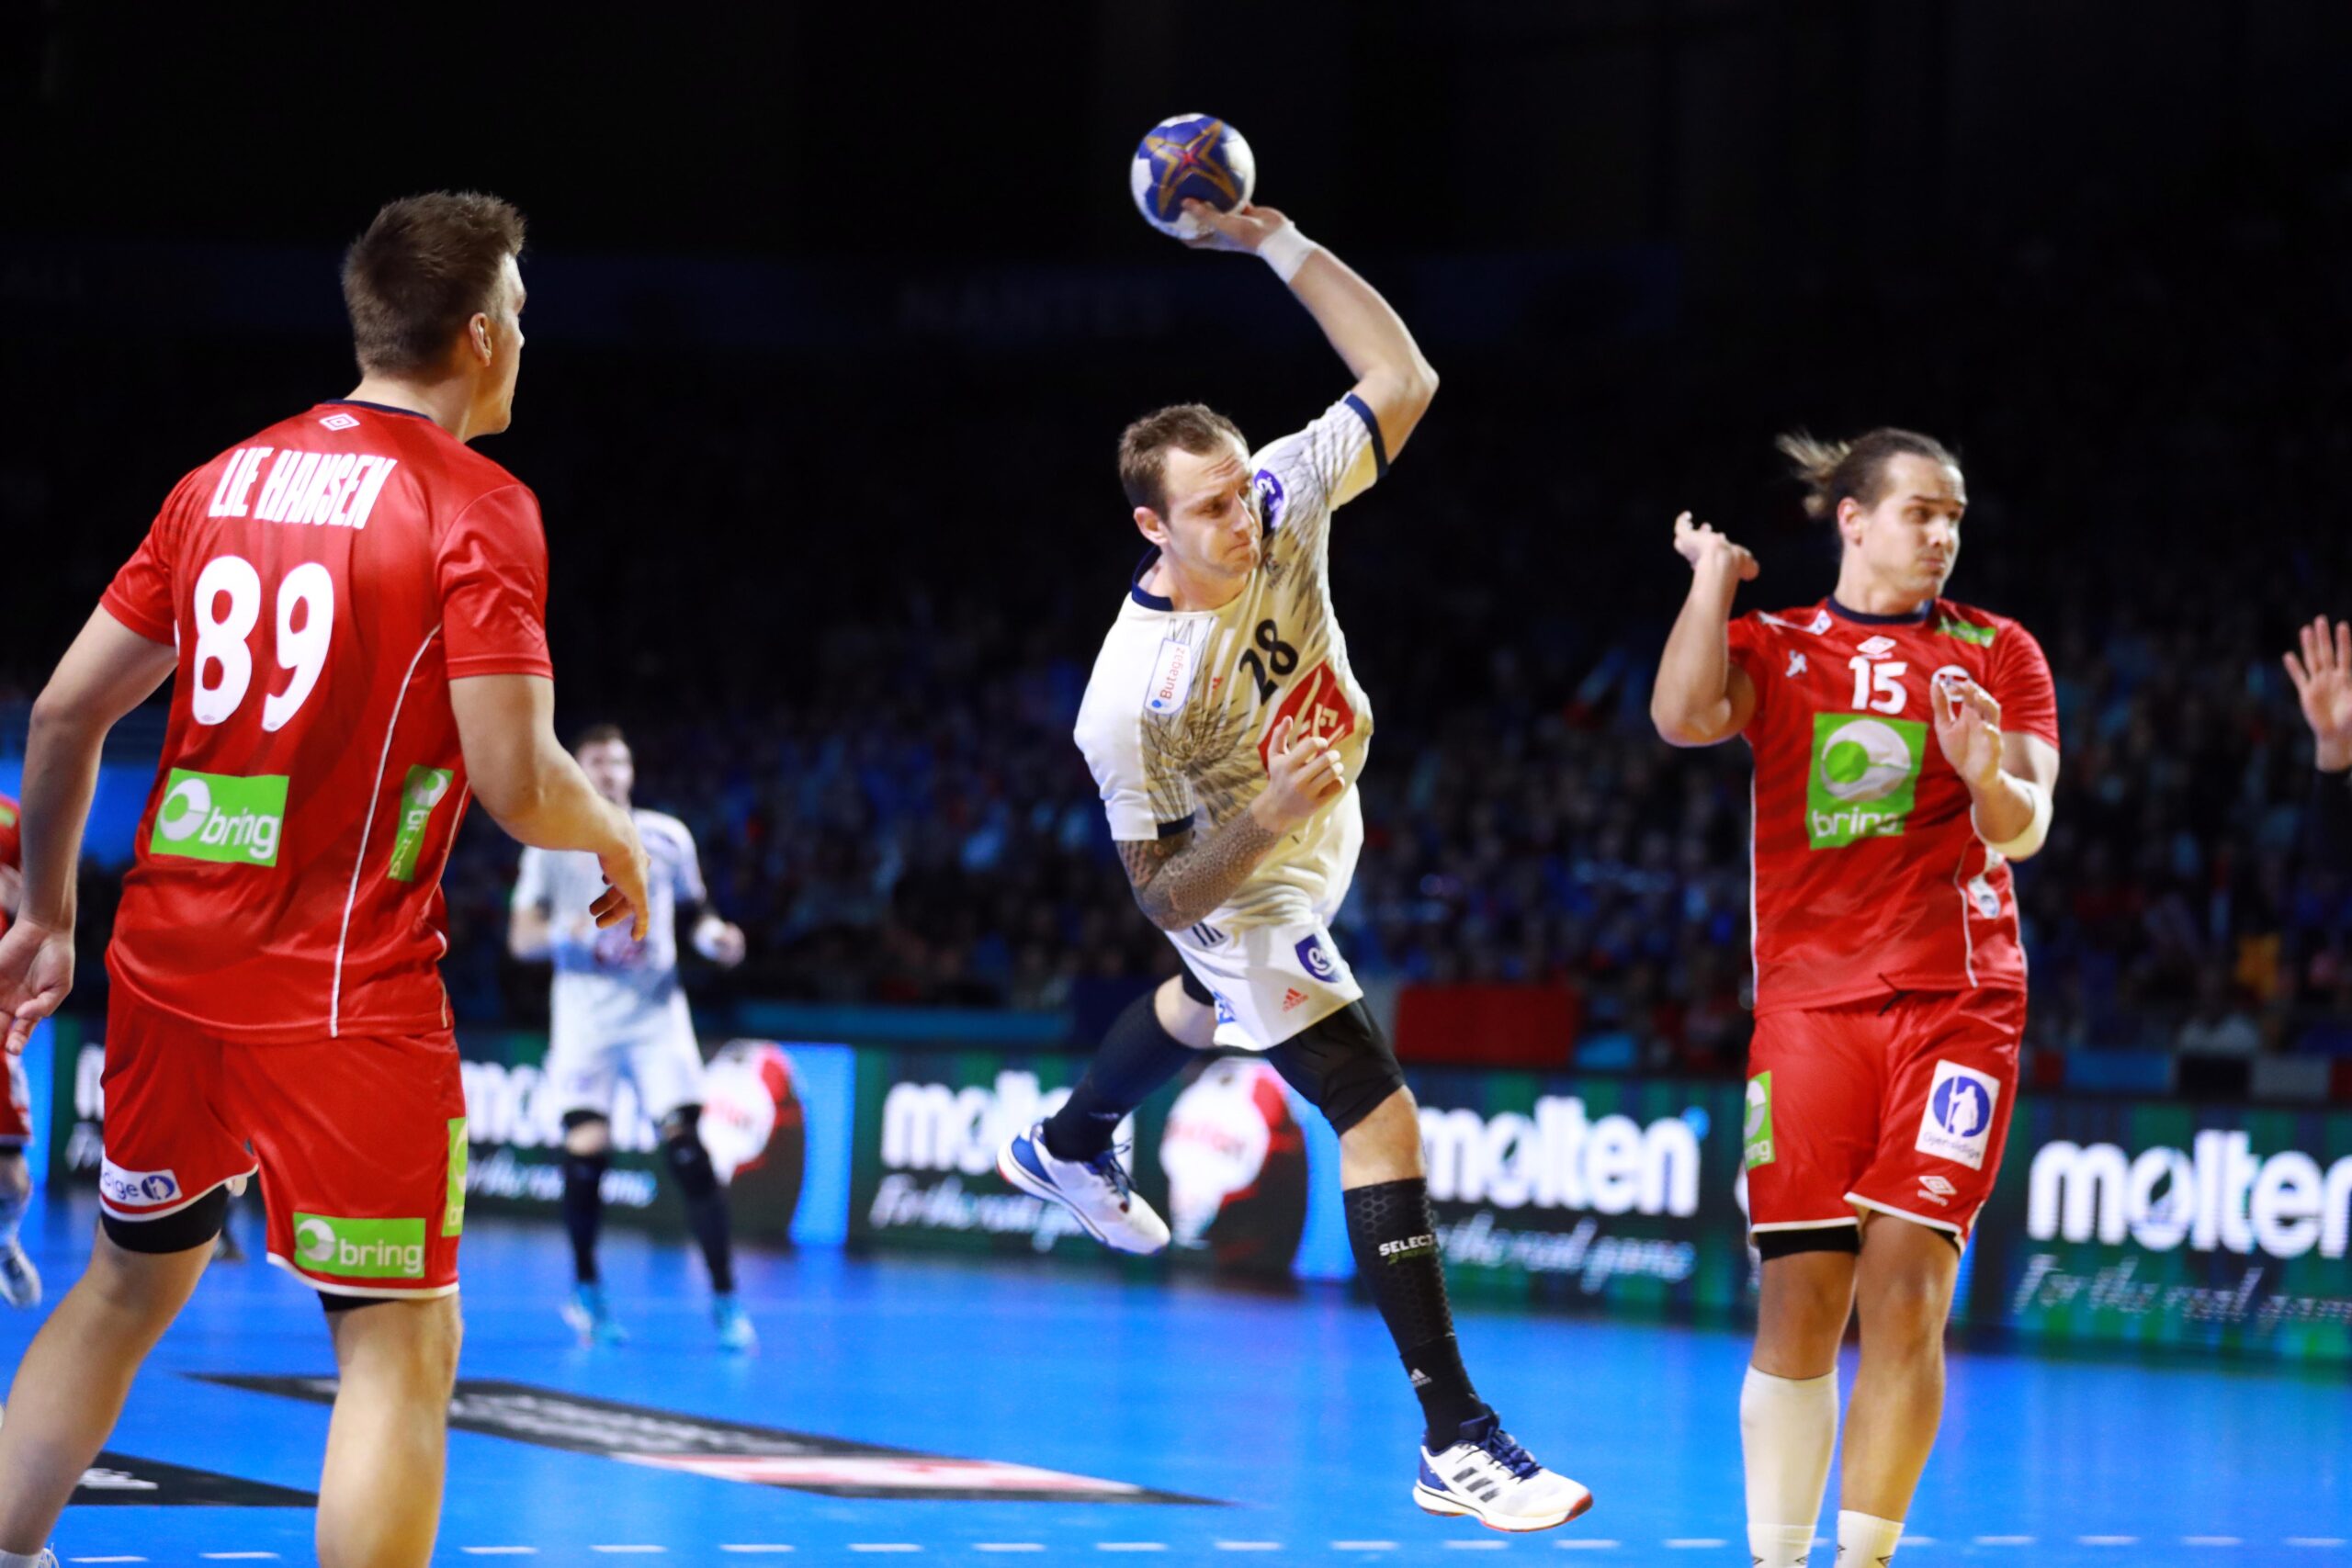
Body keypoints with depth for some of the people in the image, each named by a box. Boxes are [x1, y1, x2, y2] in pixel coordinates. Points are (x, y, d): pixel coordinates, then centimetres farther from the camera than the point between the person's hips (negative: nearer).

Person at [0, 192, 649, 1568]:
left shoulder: (226, 478, 9)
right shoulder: (479, 507, -9)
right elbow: (516, 787, -16)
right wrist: (617, 839, 6)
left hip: (172, 952, 7)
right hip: (346, 988, -6)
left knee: (129, 1285, 23)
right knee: (402, 1343, -1)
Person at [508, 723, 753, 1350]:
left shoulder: (667, 838, 7)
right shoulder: (553, 845, 3)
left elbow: (697, 909, 18)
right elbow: (522, 938, 1)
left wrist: (716, 935, -5)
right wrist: (568, 933, -19)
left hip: (656, 1011, 1)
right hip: (585, 1013, -1)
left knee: (686, 1146, -11)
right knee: (586, 1149, -10)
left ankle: (726, 1300, -8)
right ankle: (587, 1292, 13)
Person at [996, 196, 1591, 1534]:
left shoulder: (1281, 505, -23)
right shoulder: (1132, 697, -34)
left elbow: (1404, 381, -24)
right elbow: (1165, 895, -25)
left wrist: (1282, 245, -34)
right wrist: (1268, 819, -43)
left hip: (1318, 842, 7)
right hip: (1246, 893, -7)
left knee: (1205, 1013, 35)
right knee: (1384, 1123, -14)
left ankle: (1067, 1148, 67)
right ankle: (1456, 1443, -11)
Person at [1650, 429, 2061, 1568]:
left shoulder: (1997, 652, 10)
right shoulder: (1774, 647, 9)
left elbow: (2024, 830, 1)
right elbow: (1685, 715, -12)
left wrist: (1989, 775, -20)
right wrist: (1712, 575, -4)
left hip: (1956, 998, 0)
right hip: (1809, 998, 0)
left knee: (1905, 1282, -11)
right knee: (1799, 1300, -4)